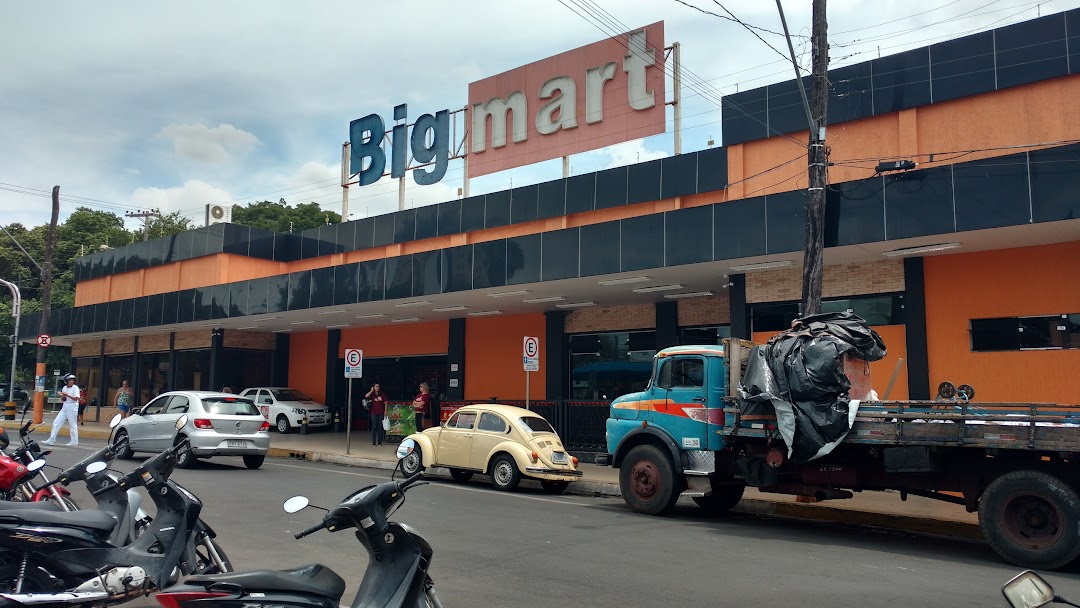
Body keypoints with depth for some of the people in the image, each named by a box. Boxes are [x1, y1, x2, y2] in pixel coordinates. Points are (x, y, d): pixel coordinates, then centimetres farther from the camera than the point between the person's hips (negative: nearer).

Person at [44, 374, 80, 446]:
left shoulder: (75, 388, -8)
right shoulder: (64, 388, 10)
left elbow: (76, 398, -18)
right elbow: (63, 399, 15)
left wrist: (67, 395, -24)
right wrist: (61, 395, -5)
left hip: (72, 408, -7)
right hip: (64, 408, 7)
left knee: (73, 425, 0)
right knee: (56, 423, 3)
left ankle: (74, 442, 8)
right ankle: (51, 440, 7)